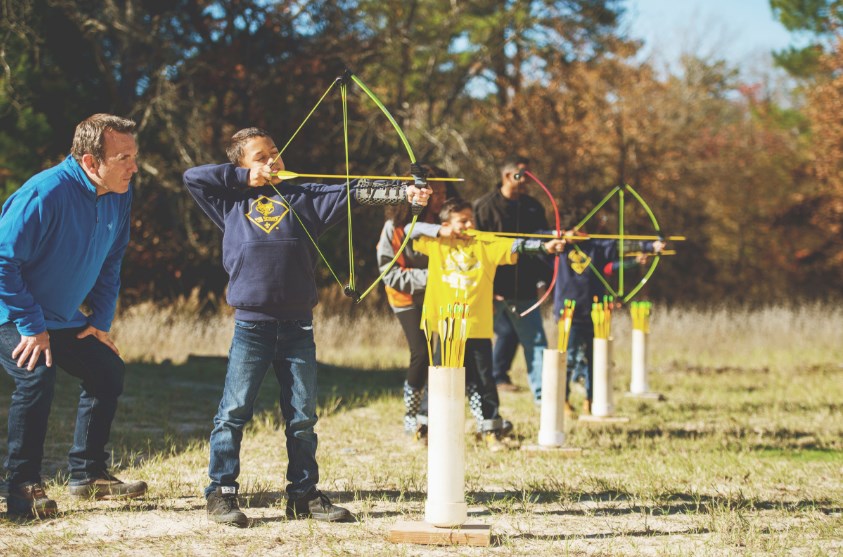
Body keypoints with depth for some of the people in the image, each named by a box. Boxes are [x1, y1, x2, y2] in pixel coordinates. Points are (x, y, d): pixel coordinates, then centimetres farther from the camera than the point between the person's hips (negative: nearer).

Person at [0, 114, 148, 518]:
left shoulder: (119, 196, -5)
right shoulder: (45, 193, -30)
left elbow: (110, 262, 11)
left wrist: (101, 320, 5)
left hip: (63, 318, 8)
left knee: (108, 372, 7)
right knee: (37, 376, -28)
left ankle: (87, 474, 19)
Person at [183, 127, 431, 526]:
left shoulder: (303, 197, 8)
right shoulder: (231, 201, 8)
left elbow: (352, 193, -2)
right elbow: (192, 176, 5)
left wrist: (404, 192, -14)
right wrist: (244, 177, 3)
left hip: (297, 325, 2)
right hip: (250, 325, -2)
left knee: (302, 416, 7)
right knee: (234, 411, -3)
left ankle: (304, 494, 16)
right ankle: (220, 493, 3)